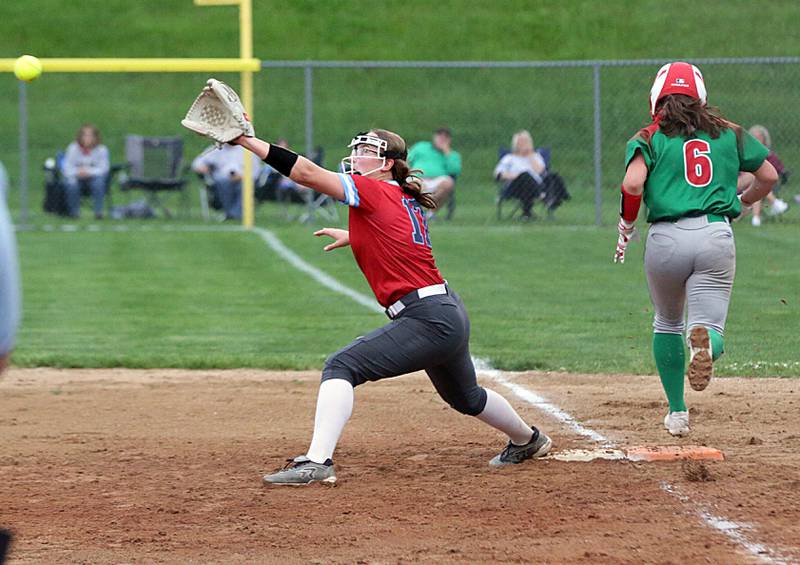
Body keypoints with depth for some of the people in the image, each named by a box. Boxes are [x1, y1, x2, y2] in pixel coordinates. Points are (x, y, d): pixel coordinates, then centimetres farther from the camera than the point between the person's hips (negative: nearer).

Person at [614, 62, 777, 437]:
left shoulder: (650, 137, 4)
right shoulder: (728, 132, 13)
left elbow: (632, 184, -12)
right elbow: (768, 176, 16)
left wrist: (625, 230, 3)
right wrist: (743, 202, 34)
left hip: (666, 237, 0)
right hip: (717, 235, 1)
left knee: (667, 324, 22)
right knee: (710, 326, -1)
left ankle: (677, 412, 22)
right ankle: (705, 341, -39)